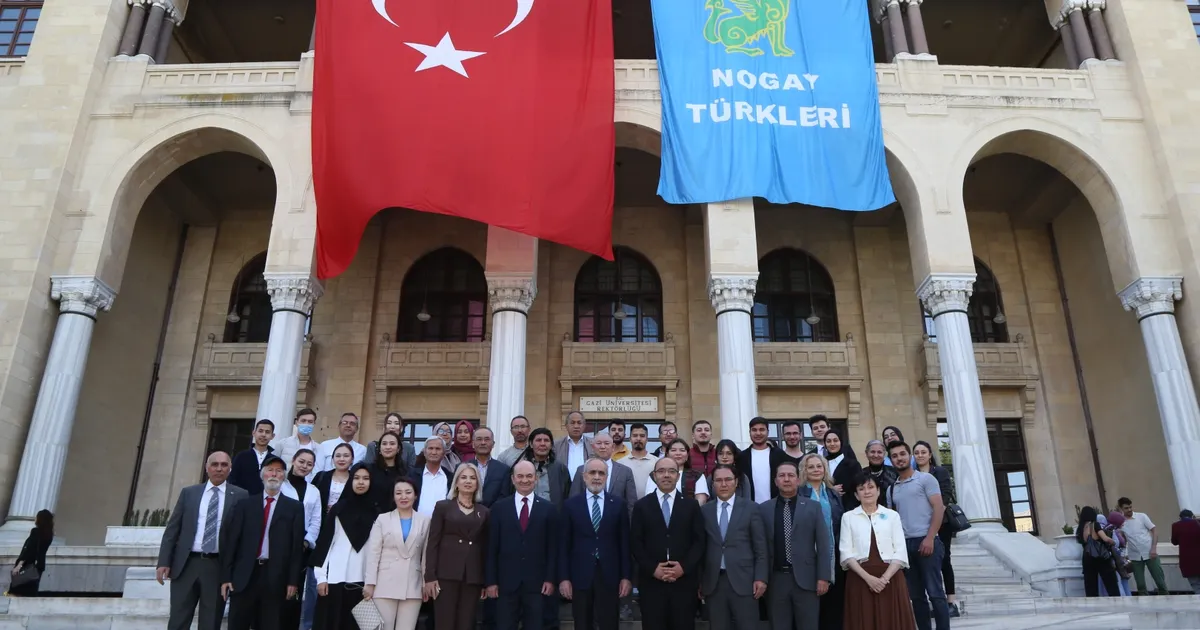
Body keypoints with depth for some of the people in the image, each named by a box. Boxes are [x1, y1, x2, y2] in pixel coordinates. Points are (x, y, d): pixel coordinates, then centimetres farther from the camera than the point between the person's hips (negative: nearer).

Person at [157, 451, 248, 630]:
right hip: (186, 564, 2)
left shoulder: (240, 496, 1)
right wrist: (164, 562, 0)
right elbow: (172, 529, 8)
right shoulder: (188, 493, 9)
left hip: (219, 566, -2)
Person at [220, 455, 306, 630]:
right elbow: (231, 541, 5)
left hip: (275, 578, -1)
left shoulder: (294, 507, 4)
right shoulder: (245, 504, 9)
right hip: (244, 575, 1)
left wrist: (293, 581, -5)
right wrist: (226, 576, -1)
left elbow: (297, 546, 0)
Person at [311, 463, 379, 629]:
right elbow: (324, 543, 2)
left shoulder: (376, 512, 4)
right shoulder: (338, 509, 2)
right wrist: (321, 577, -3)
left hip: (363, 580, 1)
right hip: (335, 578, -1)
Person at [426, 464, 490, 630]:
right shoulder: (443, 506, 4)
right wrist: (430, 576, -8)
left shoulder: (484, 512, 11)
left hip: (473, 577, 3)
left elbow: (485, 547, 11)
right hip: (446, 574, -2)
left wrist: (486, 581, 7)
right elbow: (432, 543, 0)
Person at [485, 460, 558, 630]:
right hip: (506, 582, 1)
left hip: (537, 582, 0)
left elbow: (553, 548, 2)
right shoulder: (499, 508, 4)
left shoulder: (548, 508, 2)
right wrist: (491, 581, -1)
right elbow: (492, 548, 3)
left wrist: (550, 579, -4)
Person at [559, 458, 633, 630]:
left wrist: (626, 576, 0)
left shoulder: (618, 504, 3)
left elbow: (624, 542, 4)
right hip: (580, 576, 0)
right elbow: (564, 544, 1)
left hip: (609, 576, 0)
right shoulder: (571, 504, 1)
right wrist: (564, 577, -4)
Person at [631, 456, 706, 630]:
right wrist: (653, 569, -10)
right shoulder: (641, 505, 6)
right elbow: (635, 543, 2)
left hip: (684, 581, 0)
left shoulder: (691, 505, 8)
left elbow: (700, 541, 3)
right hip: (651, 581, 0)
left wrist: (684, 567, -9)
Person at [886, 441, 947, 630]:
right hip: (904, 545, 5)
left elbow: (939, 509, -6)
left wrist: (930, 538, -15)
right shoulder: (892, 489, 15)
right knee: (916, 595, 8)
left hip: (925, 541, -5)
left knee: (935, 592, -4)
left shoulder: (925, 479, 1)